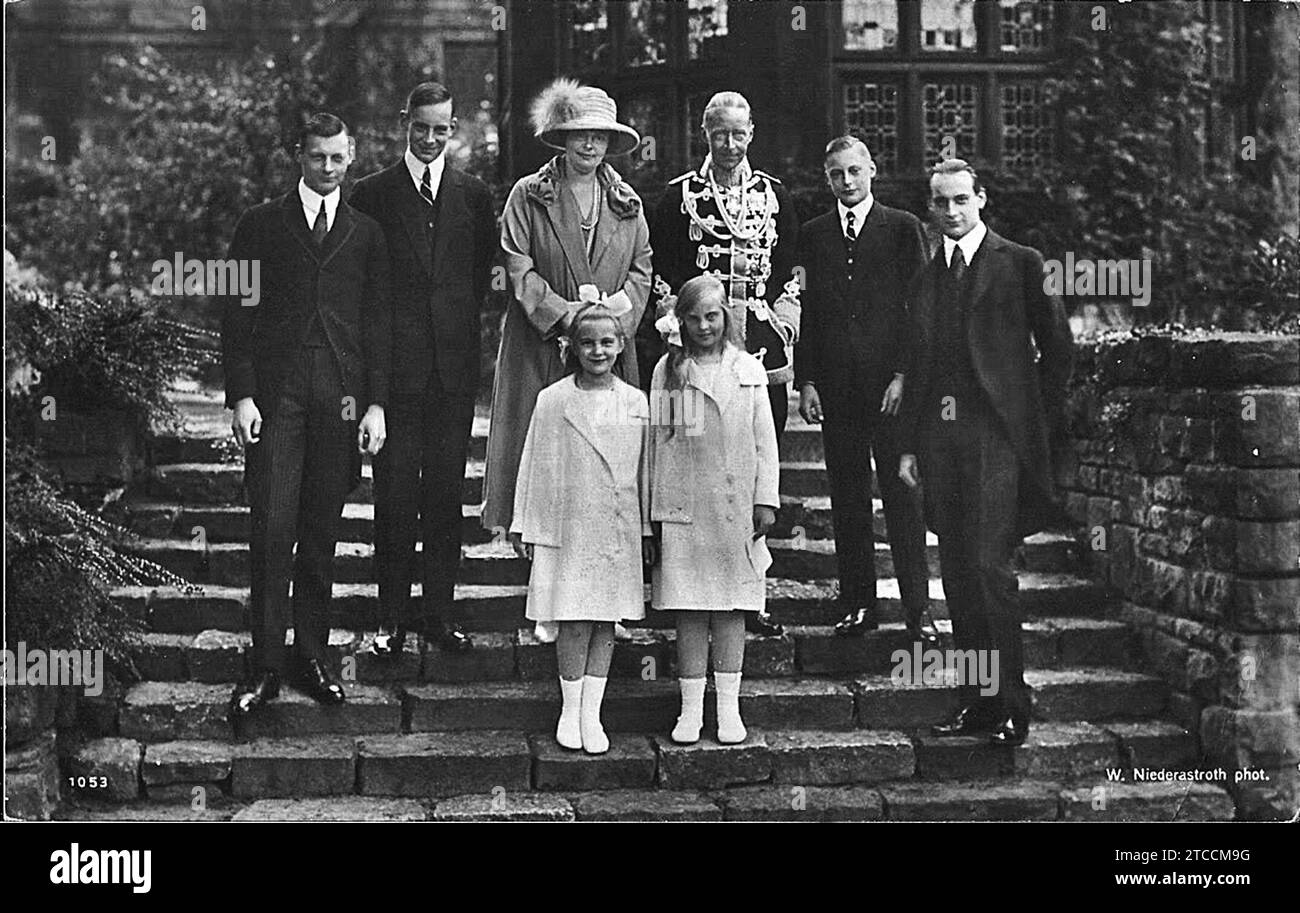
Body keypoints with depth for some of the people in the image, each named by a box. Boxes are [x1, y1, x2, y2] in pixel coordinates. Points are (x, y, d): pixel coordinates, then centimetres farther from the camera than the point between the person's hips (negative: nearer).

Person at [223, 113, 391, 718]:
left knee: (322, 532, 5)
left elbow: (378, 324, 10)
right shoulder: (261, 226, 8)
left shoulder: (366, 234, 13)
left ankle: (311, 654, 14)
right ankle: (266, 664, -2)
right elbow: (237, 316, 4)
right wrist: (241, 396, -5)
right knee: (272, 530, -7)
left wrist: (376, 404, 2)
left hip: (340, 397, 2)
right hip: (275, 392, -2)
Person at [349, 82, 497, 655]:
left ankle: (438, 613, 14)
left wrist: (460, 316, 5)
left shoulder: (474, 195, 9)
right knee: (395, 491, -1)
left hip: (455, 362, 2)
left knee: (446, 489, 6)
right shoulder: (372, 194, 3)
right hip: (396, 364, -2)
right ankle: (392, 617, 7)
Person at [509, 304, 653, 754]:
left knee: (606, 623, 6)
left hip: (619, 531, 2)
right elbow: (535, 465, 2)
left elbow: (645, 471, 11)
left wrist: (648, 530, 12)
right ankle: (570, 710, 13)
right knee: (575, 623, -1)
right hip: (567, 527, -2)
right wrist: (524, 527, 3)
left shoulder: (637, 404, 5)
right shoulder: (553, 401, -1)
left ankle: (592, 712, 14)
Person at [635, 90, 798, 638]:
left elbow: (790, 273, 14)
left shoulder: (775, 195, 13)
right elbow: (660, 274, 7)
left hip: (762, 348, 2)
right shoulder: (679, 196, 7)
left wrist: (784, 336, 6)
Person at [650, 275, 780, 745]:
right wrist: (656, 509, 2)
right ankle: (691, 710, 10)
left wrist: (766, 499, 1)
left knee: (731, 607, 5)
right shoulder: (668, 371, 4)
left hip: (737, 506, 1)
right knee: (689, 610, 3)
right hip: (684, 505, 0)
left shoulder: (749, 370, 6)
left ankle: (729, 707, 12)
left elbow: (765, 440, 7)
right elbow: (659, 441, 4)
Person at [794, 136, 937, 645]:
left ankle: (917, 608, 0)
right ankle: (858, 605, 11)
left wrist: (903, 374, -8)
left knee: (901, 493, -3)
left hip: (891, 379, -3)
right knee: (847, 497, 5)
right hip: (835, 384, 3)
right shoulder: (813, 235, 13)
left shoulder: (903, 228, 6)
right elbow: (807, 311, 11)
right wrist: (806, 381, 2)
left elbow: (916, 306, 1)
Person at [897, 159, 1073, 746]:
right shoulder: (925, 277, 16)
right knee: (957, 575, 6)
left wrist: (1040, 423, 0)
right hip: (940, 441, 5)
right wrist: (909, 445, 10)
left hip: (998, 438, -5)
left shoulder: (1021, 264, 2)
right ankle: (976, 701, 14)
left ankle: (1011, 708, -4)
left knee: (988, 567, -12)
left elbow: (1057, 349, 3)